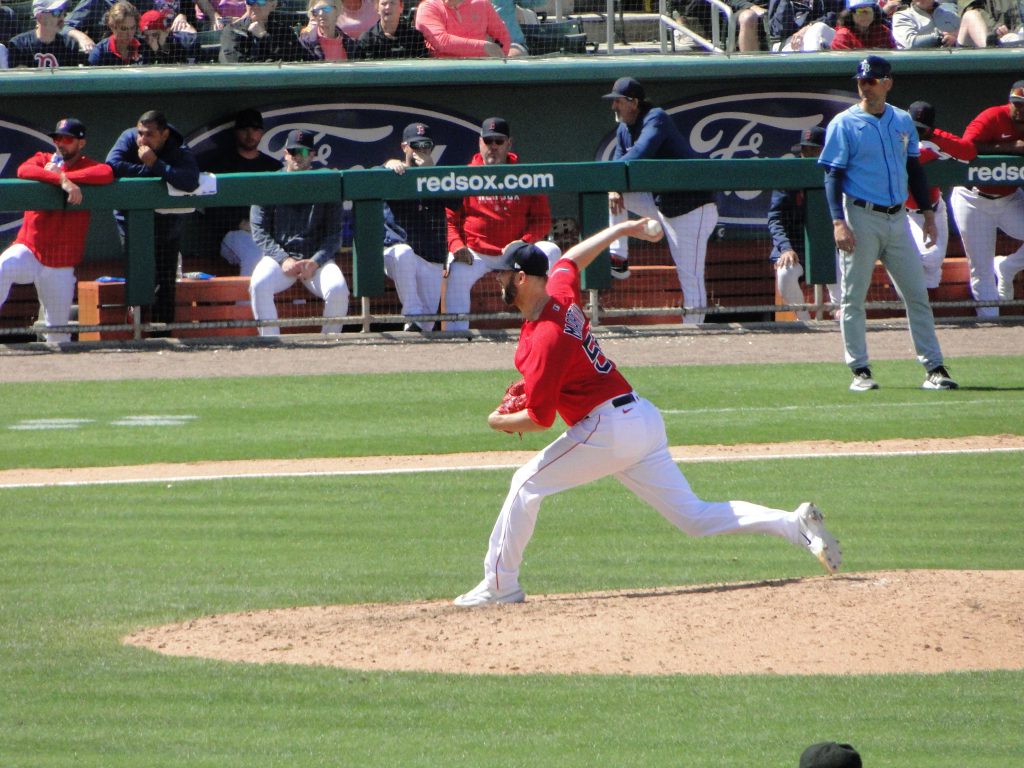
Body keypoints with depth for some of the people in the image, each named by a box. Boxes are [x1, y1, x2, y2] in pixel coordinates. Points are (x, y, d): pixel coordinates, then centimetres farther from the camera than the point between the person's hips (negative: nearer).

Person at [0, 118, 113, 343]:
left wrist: (65, 176, -18)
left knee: (59, 328, 5)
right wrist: (61, 180, -29)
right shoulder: (42, 160, 9)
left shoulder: (88, 167, 7)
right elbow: (23, 170, -16)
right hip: (28, 249, -1)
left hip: (61, 264, 1)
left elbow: (107, 173, -18)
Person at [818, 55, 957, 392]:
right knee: (853, 297, -2)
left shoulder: (902, 121, 11)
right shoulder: (844, 124, -3)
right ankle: (860, 370, 4)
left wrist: (928, 212, 13)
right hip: (861, 218, -5)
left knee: (917, 294, 2)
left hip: (897, 217, 5)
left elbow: (914, 169, 19)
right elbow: (833, 176, -7)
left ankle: (934, 367, 4)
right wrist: (838, 221, -17)